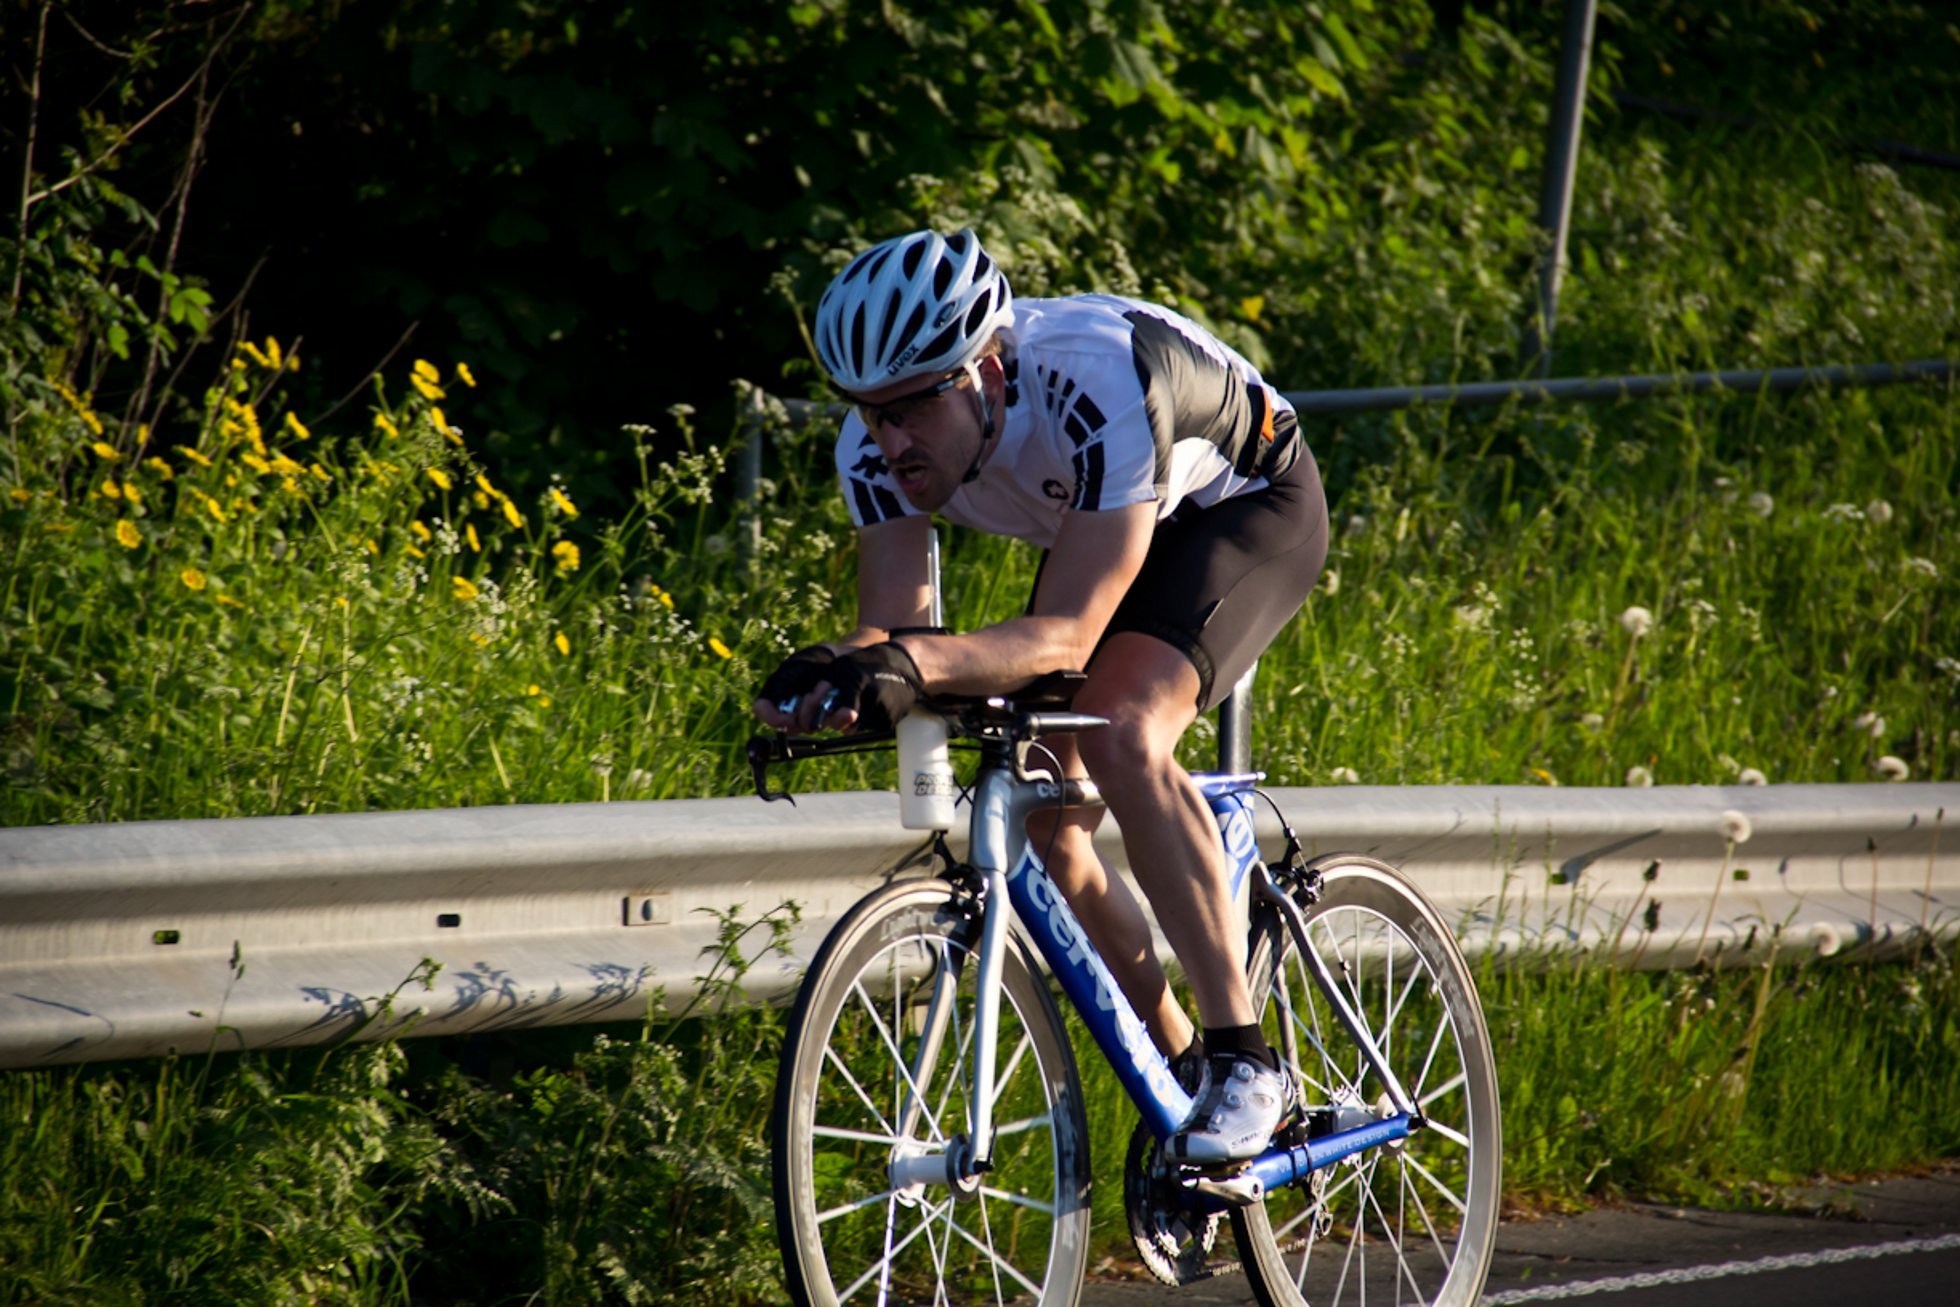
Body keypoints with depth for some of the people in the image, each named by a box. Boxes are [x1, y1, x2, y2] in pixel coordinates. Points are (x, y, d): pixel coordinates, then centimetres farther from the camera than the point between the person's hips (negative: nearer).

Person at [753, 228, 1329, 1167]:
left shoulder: (1099, 387, -42)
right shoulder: (882, 438, -24)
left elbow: (1066, 634, -44)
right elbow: (889, 623, -25)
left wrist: (920, 663, -61)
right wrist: (836, 676, -49)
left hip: (1245, 503, -7)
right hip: (1098, 526, 7)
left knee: (1121, 737, -31)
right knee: (1043, 831, -6)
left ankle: (1243, 1061, -23)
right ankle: (1180, 1076, 14)